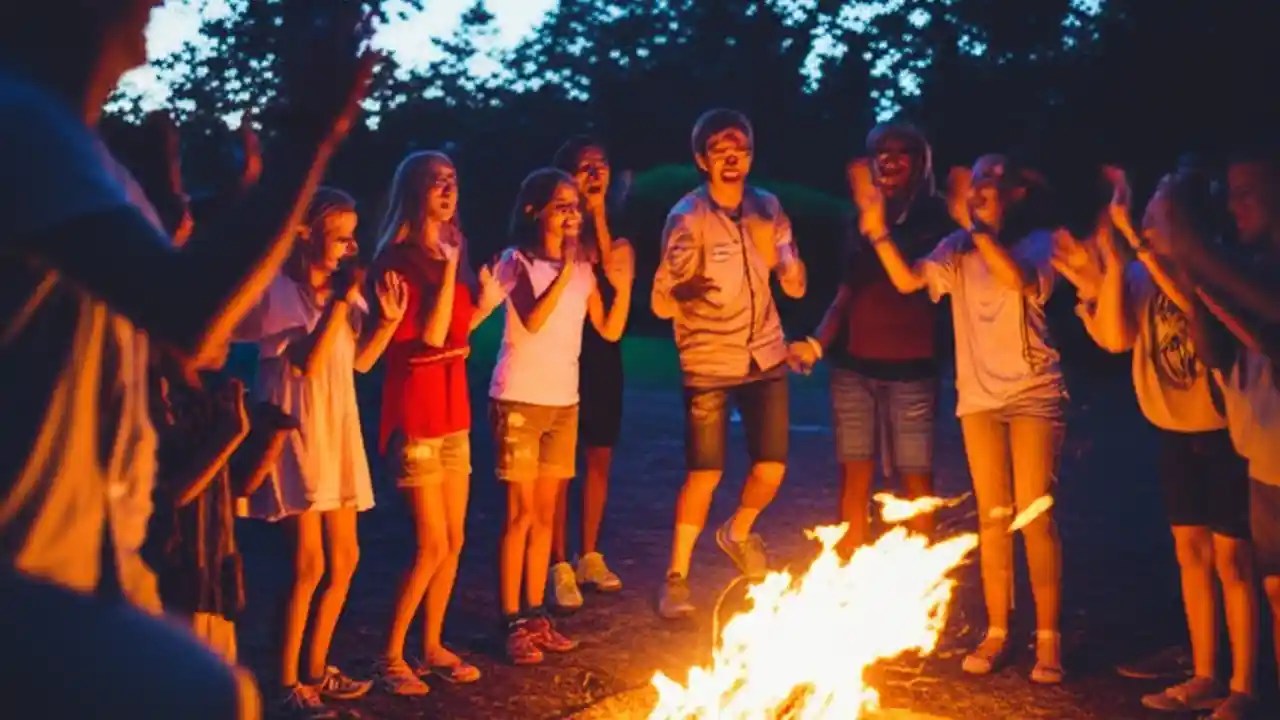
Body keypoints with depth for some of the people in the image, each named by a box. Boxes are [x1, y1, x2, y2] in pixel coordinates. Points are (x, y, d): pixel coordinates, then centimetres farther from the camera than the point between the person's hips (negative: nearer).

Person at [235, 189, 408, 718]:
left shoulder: (341, 286, 7)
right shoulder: (279, 290, -13)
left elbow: (360, 361, 10)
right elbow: (308, 363, -21)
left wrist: (388, 318, -5)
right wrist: (340, 301, -22)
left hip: (338, 428, 8)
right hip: (298, 430, -7)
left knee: (344, 558, 11)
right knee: (309, 564, -7)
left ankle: (317, 670, 26)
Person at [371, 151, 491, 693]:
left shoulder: (454, 249, 12)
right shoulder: (399, 258, -12)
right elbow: (430, 335, -20)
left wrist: (483, 305, 2)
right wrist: (449, 267, -19)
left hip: (453, 407, 8)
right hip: (415, 410, -8)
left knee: (454, 541, 10)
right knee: (432, 545, -8)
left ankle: (432, 646, 23)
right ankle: (391, 656, 6)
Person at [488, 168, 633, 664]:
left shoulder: (582, 267, 9)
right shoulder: (517, 261, -7)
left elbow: (609, 331, 5)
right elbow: (533, 321, -23)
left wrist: (623, 287, -10)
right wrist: (566, 268, -26)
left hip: (563, 401, 6)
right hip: (520, 400, -5)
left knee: (545, 513, 10)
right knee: (521, 514, -3)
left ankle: (535, 614, 18)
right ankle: (513, 622, 4)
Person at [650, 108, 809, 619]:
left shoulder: (768, 208, 2)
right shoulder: (688, 216, -12)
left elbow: (796, 287, 2)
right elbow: (661, 302, -15)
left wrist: (776, 254, -19)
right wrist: (688, 289, -38)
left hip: (765, 356, 4)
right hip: (708, 363, -4)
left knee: (772, 467, 5)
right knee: (704, 474, -4)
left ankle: (738, 533, 36)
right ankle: (676, 577, 13)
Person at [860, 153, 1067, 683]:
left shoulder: (1037, 242, -4)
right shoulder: (958, 248, 6)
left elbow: (1019, 279, -26)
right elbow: (907, 279, -8)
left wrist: (977, 224, -28)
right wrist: (877, 224, -18)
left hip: (1033, 395, -3)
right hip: (978, 396, 4)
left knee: (1036, 515, -4)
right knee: (992, 516, 8)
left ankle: (1048, 637, 6)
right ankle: (997, 631, 15)